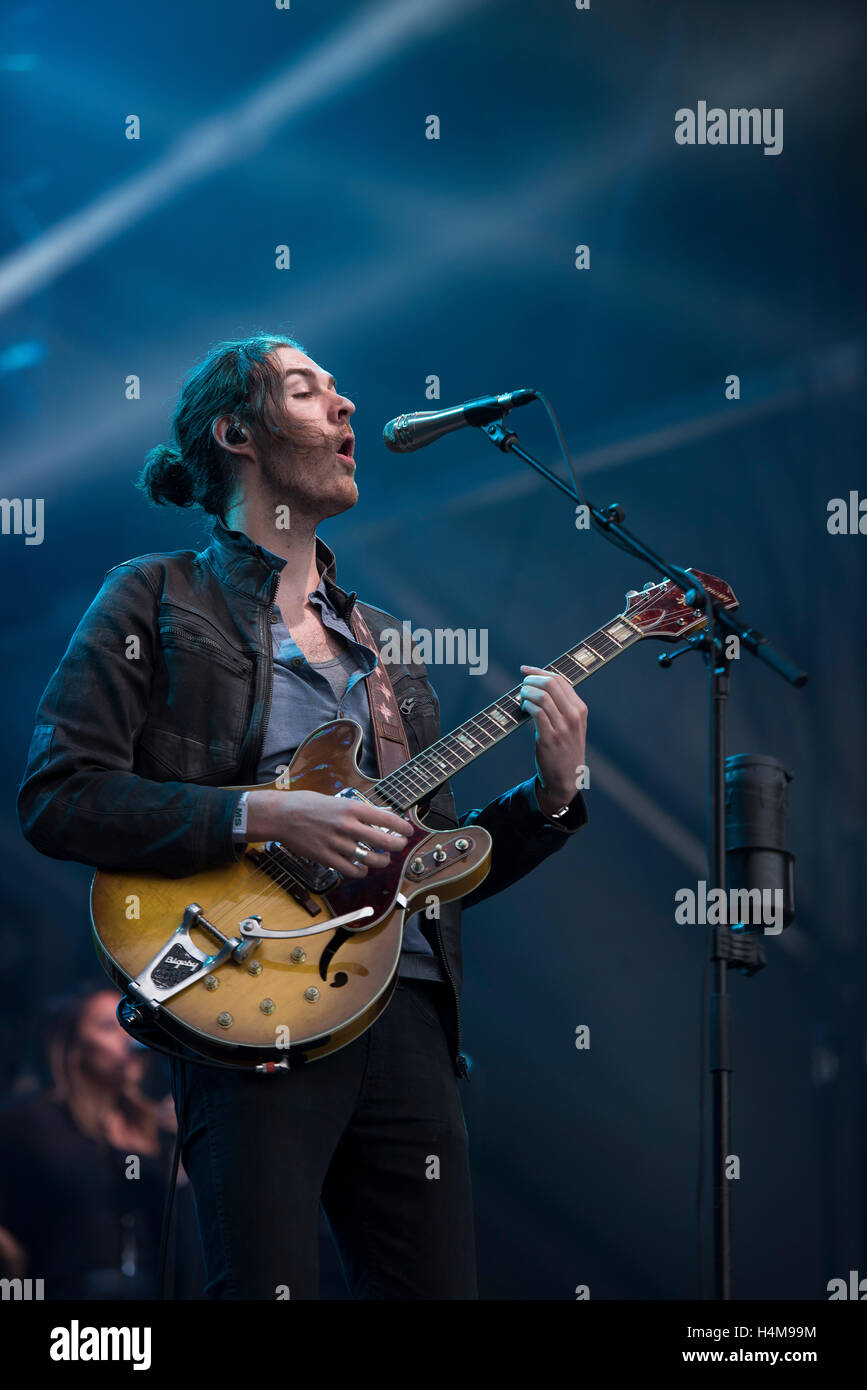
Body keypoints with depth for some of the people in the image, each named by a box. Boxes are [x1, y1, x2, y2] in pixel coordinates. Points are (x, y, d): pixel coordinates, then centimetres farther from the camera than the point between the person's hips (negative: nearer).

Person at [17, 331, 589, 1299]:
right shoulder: (155, 600, 5)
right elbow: (57, 795, -7)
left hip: (408, 1011, 6)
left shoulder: (383, 641, 24)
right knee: (270, 1290, -12)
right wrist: (264, 815, -15)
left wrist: (550, 795, 6)